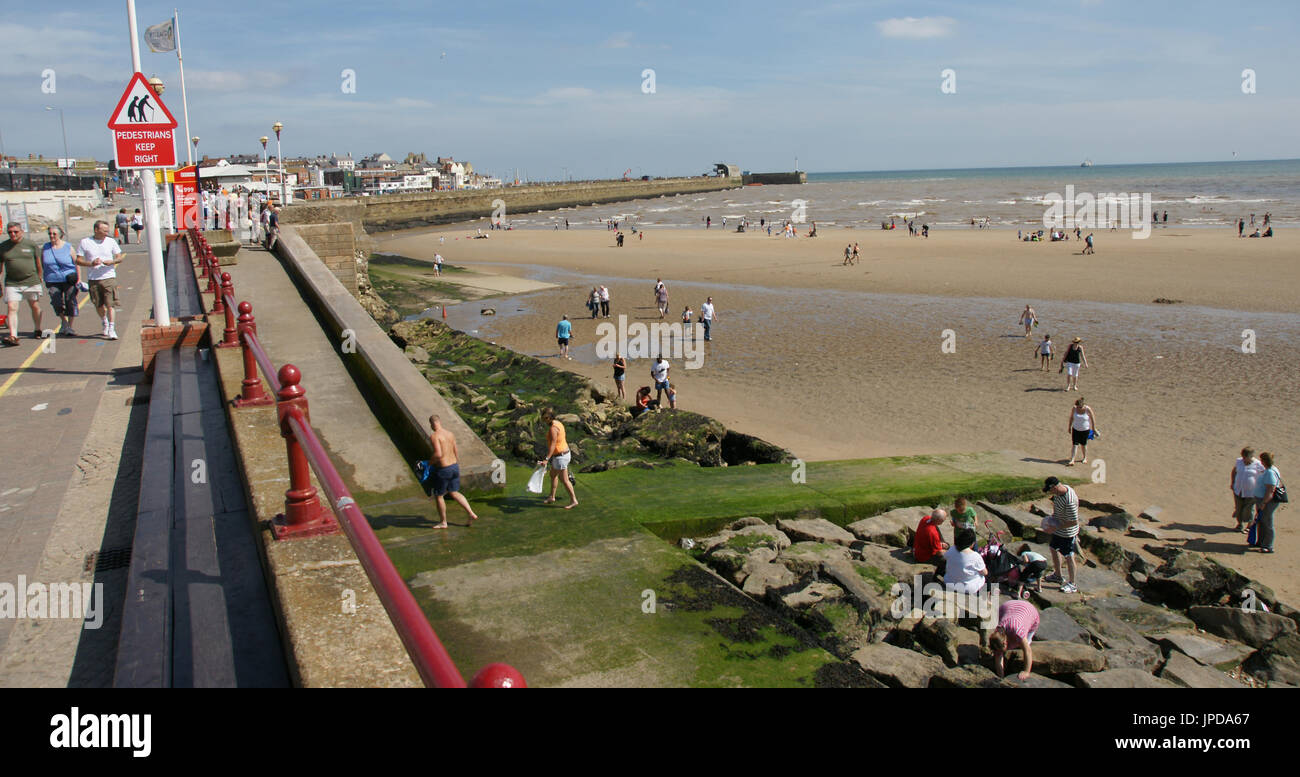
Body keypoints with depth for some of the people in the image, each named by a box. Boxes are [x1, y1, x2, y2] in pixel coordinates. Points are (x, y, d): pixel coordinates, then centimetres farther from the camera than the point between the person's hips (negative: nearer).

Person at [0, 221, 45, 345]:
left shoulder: (31, 244, 1)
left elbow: (38, 263, 9)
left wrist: (39, 278, 11)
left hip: (31, 282, 0)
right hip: (11, 284, 0)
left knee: (35, 307, 10)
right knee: (12, 308, -11)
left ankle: (38, 330, 31)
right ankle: (13, 336, -16)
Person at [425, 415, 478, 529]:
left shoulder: (434, 436, -17)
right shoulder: (450, 434, 7)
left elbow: (438, 454, -27)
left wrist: (430, 463, -11)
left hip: (443, 469, -7)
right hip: (454, 466, 7)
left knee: (438, 496, 11)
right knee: (454, 493, 19)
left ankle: (443, 522, 20)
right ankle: (472, 514, 8)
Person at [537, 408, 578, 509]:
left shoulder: (552, 428, -24)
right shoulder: (558, 423, 7)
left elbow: (552, 445, -33)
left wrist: (546, 459, -40)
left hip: (560, 457, -10)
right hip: (564, 452, 10)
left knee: (564, 480, -1)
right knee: (553, 475, 22)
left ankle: (573, 501, 8)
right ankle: (552, 497, 33)